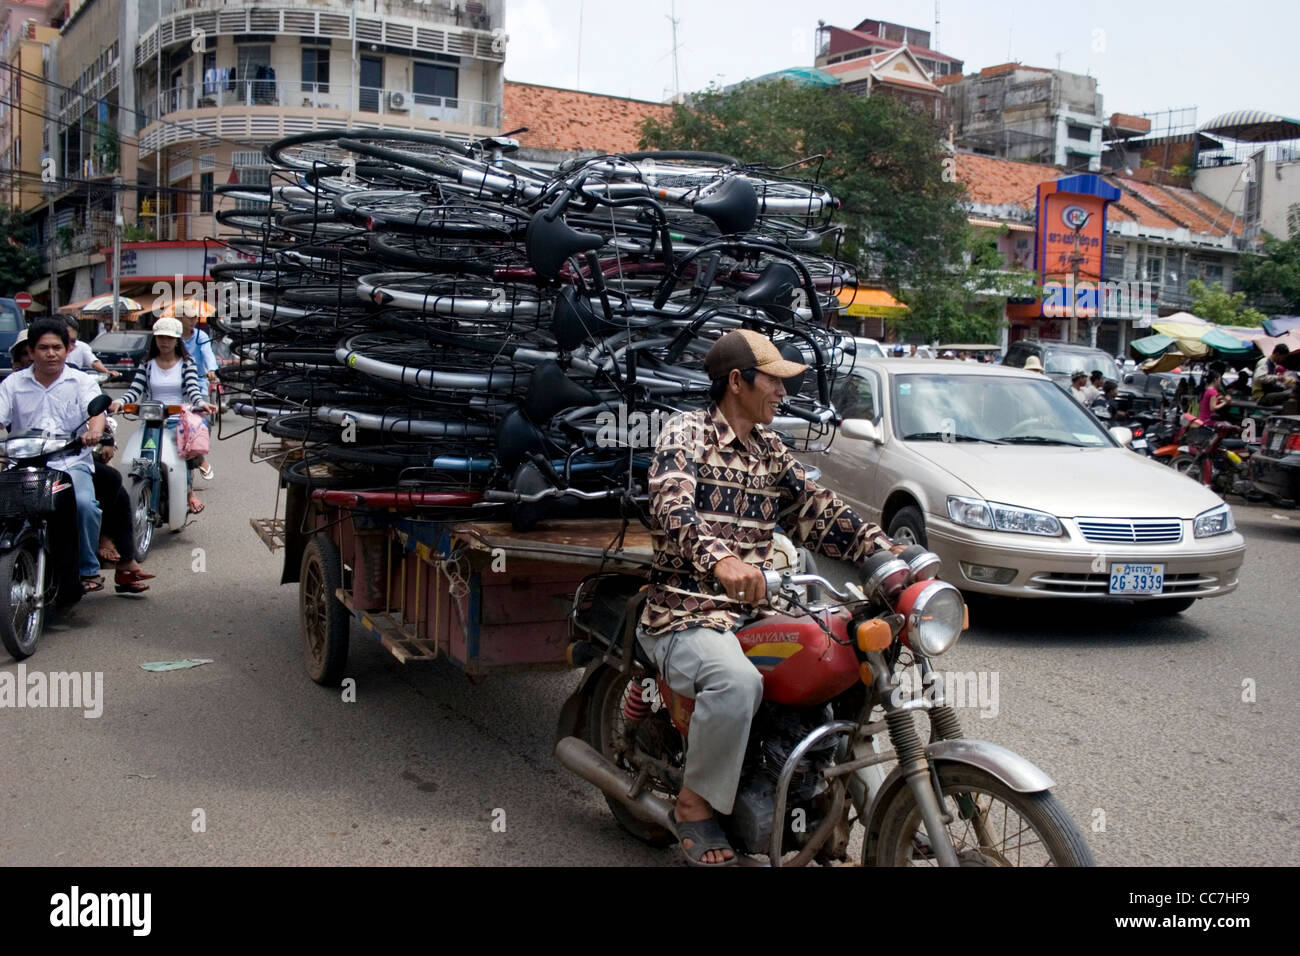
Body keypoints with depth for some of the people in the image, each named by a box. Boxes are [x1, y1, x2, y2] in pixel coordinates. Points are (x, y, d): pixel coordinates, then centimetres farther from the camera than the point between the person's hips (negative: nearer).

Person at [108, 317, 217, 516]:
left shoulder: (186, 363, 10)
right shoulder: (147, 365, 14)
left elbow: (192, 389, -3)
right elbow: (135, 390, 5)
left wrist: (201, 403, -25)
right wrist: (119, 402, -16)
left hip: (180, 420, -2)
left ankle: (189, 491, -15)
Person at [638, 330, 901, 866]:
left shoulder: (771, 451, 17)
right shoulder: (686, 434, -7)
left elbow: (817, 511, 10)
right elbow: (671, 509, -25)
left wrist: (884, 550, -7)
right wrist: (720, 559, -45)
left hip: (752, 612, 8)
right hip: (686, 615, -7)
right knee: (737, 680, -35)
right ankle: (695, 805, -13)